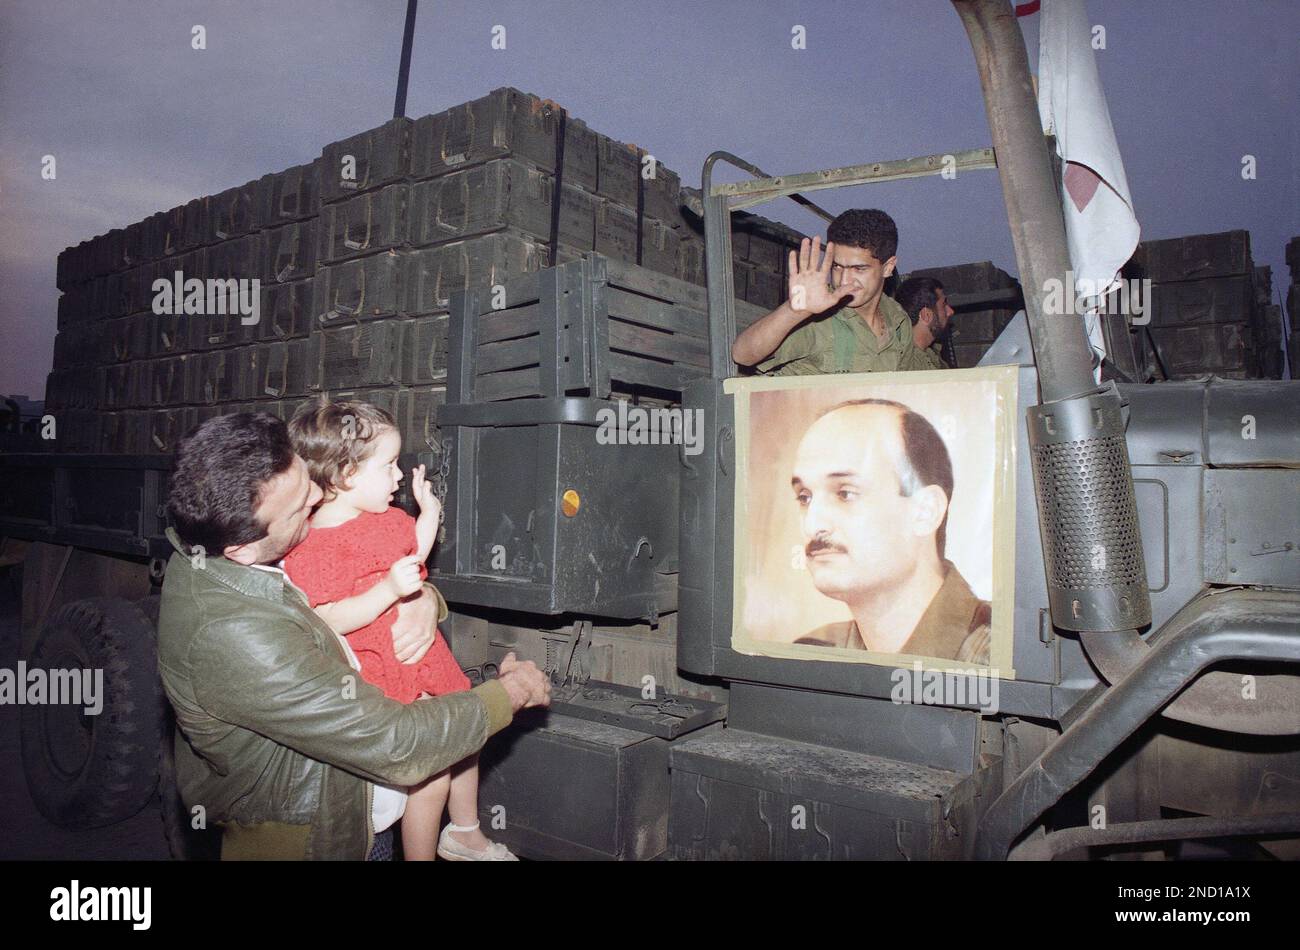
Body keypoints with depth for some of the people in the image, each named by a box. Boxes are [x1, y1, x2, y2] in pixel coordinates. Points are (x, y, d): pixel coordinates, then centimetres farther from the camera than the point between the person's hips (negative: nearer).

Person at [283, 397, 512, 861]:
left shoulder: (387, 519, 6)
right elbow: (328, 621, -27)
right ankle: (420, 854, 17)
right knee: (433, 774, -7)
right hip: (381, 676, -9)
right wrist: (389, 589, -34)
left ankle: (464, 832, 44)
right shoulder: (314, 548, -22)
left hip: (421, 657, 10)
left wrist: (430, 510, 15)